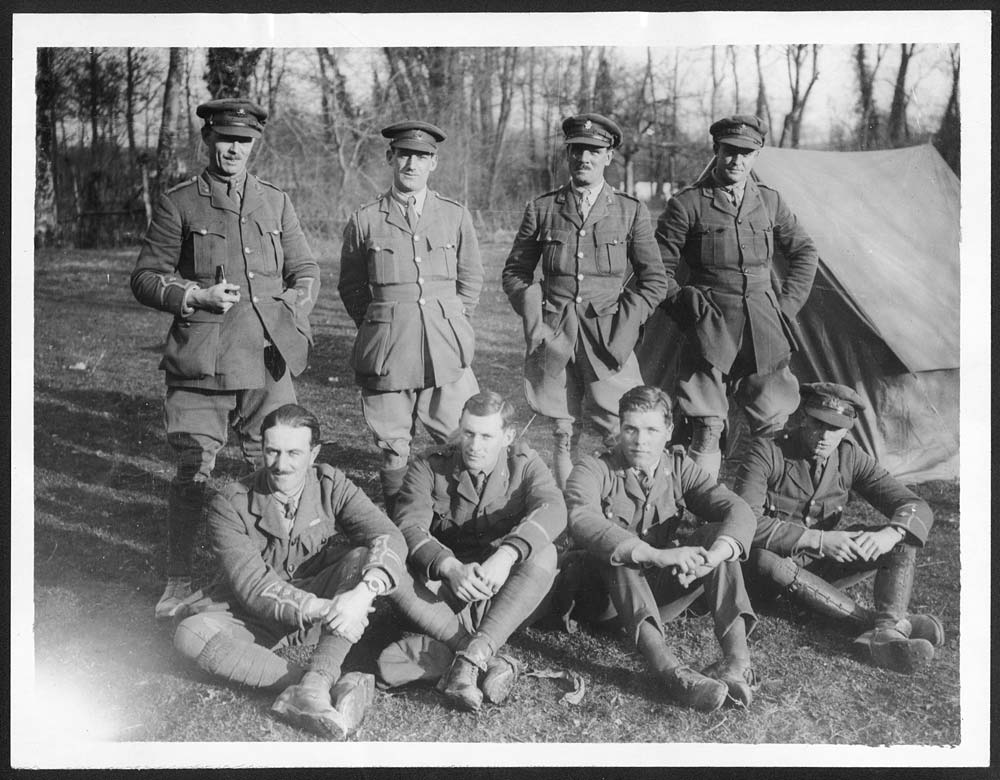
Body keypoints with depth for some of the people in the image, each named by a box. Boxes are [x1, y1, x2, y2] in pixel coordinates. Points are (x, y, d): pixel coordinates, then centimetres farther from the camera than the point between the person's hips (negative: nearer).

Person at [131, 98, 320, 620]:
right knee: (193, 470, -2)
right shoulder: (177, 204, 6)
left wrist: (291, 312, 0)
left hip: (268, 360, 3)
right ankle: (179, 581, 14)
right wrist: (197, 297, -11)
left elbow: (306, 271, 19)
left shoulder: (276, 203, 15)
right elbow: (144, 278, 5)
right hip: (200, 360, -2)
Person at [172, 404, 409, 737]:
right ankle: (333, 686, -39)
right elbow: (252, 584, -21)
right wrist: (320, 608, -36)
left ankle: (315, 683, -38)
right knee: (190, 634, -30)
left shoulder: (331, 486, -7)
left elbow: (389, 536, -21)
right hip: (258, 617, 0)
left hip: (323, 602, 1)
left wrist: (364, 592, -42)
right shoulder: (230, 504, -12)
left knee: (363, 558, -26)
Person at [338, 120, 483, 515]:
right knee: (393, 448, 6)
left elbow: (471, 279, 15)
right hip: (387, 350, -1)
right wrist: (378, 329, 7)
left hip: (448, 349, 1)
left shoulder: (456, 216, 7)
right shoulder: (364, 220, 3)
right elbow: (351, 287, 12)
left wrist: (449, 325, 10)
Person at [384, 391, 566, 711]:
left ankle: (471, 658, -37)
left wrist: (506, 555, -42)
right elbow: (409, 526, -17)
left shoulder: (525, 465, -2)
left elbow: (552, 509, -23)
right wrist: (452, 569, -37)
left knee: (543, 554, -29)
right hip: (447, 595, 0)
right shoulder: (428, 468, -2)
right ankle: (493, 660, -36)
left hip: (507, 602, 0)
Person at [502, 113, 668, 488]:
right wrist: (533, 320, -2)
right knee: (564, 435, 5)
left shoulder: (631, 212, 5)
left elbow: (654, 281, 5)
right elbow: (515, 272, 13)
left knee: (621, 439, -5)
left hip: (610, 340, -1)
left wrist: (622, 331, -6)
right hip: (554, 335, 1)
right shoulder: (542, 209, 7)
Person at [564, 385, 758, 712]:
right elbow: (581, 521, -32)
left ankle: (738, 661, -33)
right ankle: (672, 672, -51)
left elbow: (738, 510, -13)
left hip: (663, 594, 3)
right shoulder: (594, 470, -10)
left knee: (714, 533, -18)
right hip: (609, 598, -3)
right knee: (615, 552, -33)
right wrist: (659, 555, -43)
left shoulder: (679, 467, 2)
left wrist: (712, 557, -36)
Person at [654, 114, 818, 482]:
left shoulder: (769, 201, 10)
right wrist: (686, 309, -4)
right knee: (707, 427, -3)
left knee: (773, 423, 7)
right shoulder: (687, 204, -3)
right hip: (712, 328, -4)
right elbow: (659, 268, 0)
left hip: (765, 331, 4)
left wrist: (787, 305, 10)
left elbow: (805, 253, 20)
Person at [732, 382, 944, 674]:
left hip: (828, 559, 5)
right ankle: (873, 620, -38)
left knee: (904, 541, -16)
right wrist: (819, 540, -35)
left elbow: (916, 507, -8)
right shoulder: (766, 453, -18)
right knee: (764, 560, -40)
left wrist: (890, 534, -32)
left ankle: (885, 632, -39)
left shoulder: (850, 457, -5)